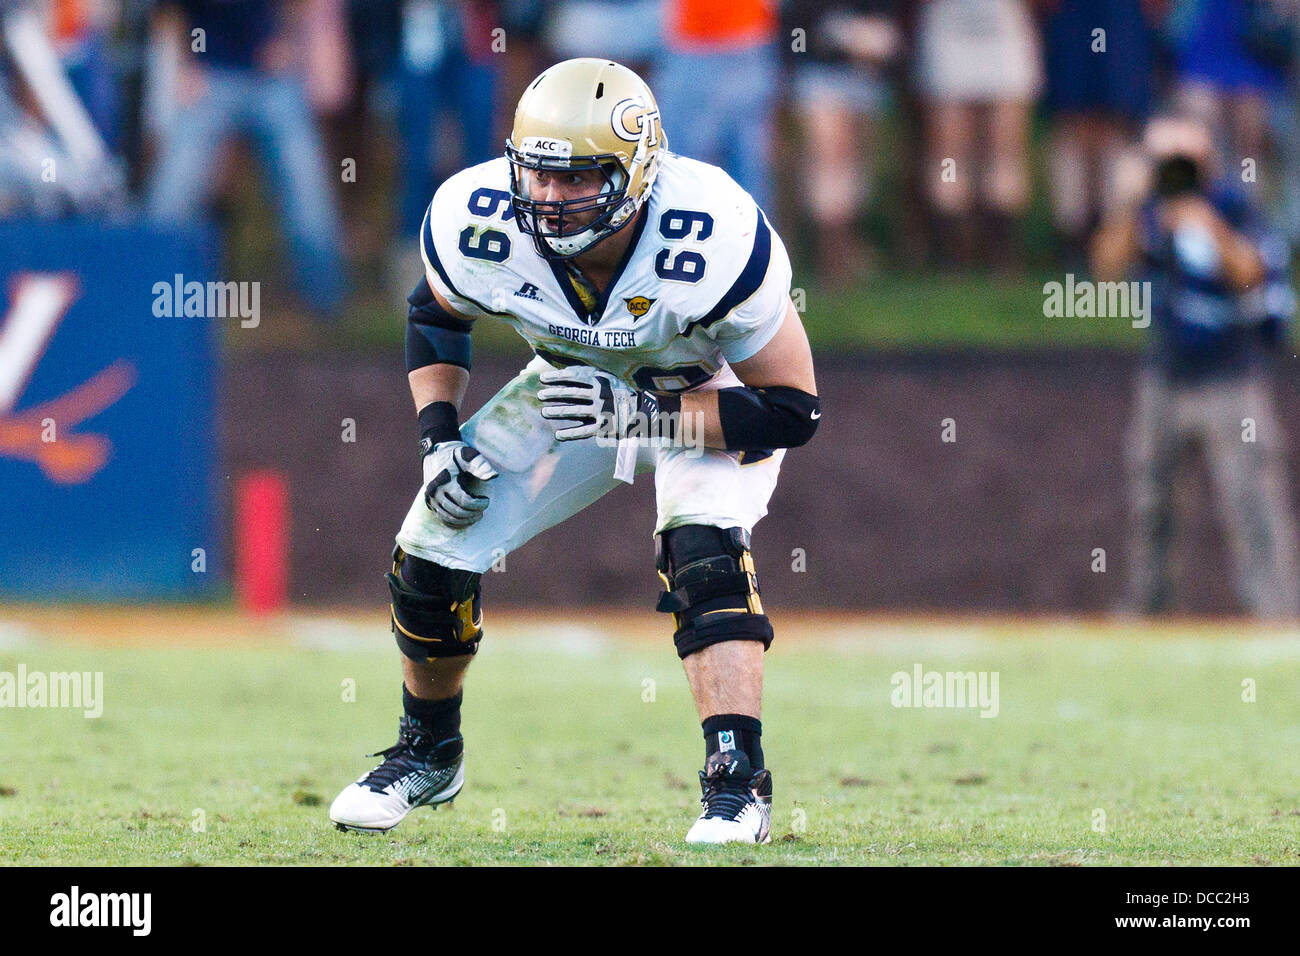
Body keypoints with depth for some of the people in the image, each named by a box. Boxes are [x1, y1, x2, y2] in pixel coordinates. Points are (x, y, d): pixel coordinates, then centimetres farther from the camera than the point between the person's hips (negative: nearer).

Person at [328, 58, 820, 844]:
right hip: (577, 386, 4)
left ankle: (739, 781, -30)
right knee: (433, 547, -4)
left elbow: (792, 410, -28)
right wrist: (440, 441, -12)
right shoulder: (477, 225, -26)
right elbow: (435, 316, 1)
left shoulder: (717, 243, -38)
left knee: (702, 545, -33)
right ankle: (428, 752, 23)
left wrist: (639, 415, -36)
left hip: (712, 396, -4)